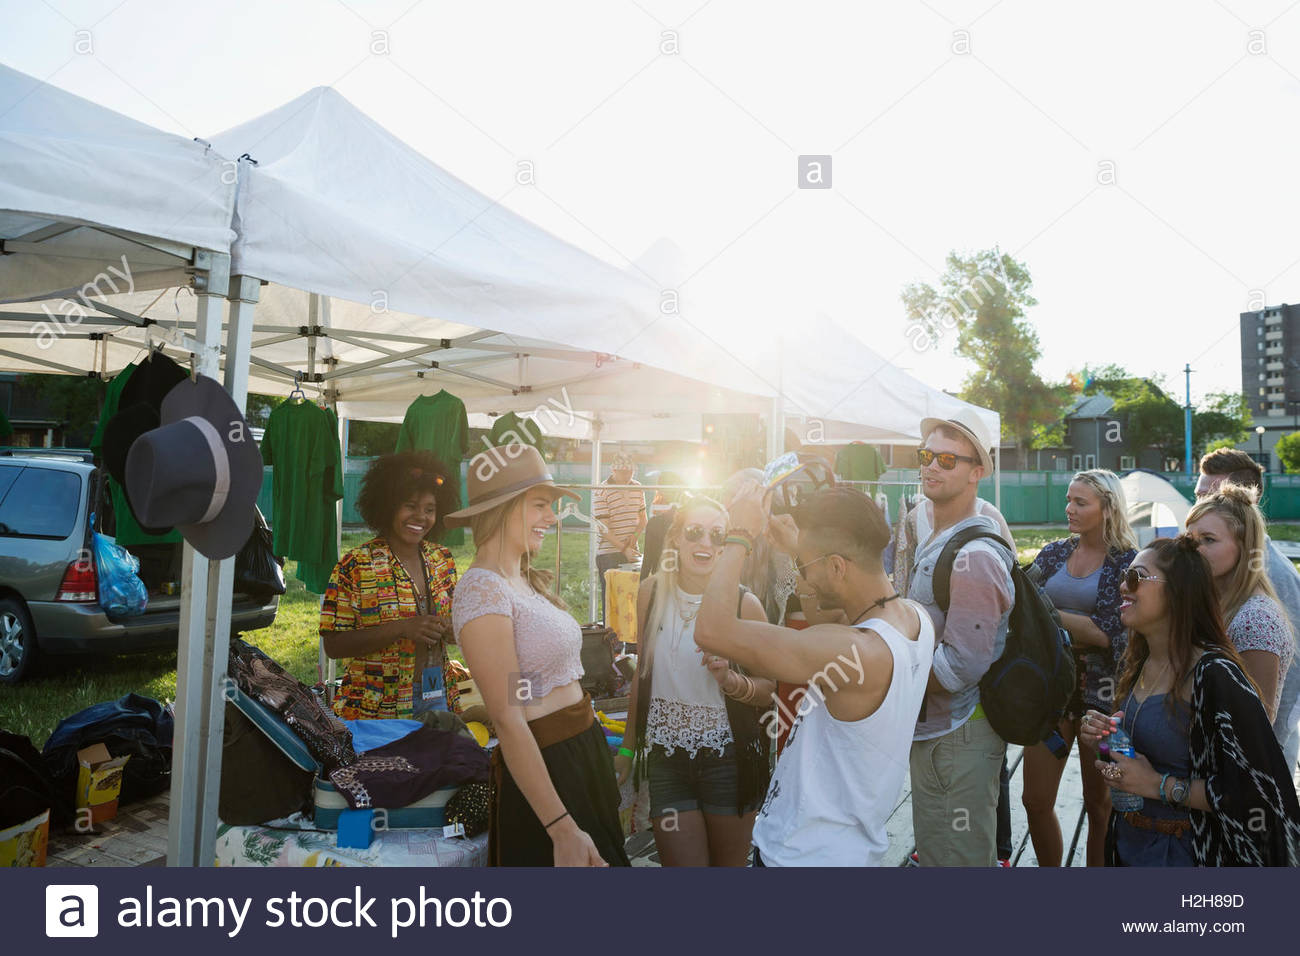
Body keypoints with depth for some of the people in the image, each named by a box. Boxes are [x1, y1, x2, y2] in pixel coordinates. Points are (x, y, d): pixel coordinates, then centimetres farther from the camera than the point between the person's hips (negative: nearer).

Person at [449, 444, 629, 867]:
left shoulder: (526, 582, 9)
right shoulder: (483, 588, -19)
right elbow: (508, 719, -22)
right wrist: (562, 828, -22)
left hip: (584, 753, 9)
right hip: (543, 768, -9)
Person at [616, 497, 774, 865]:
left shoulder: (744, 603, -9)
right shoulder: (651, 592, 0)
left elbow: (769, 690, -2)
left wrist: (729, 680, -22)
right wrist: (627, 746, 14)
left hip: (728, 759, -1)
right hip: (666, 757, 2)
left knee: (730, 862, 12)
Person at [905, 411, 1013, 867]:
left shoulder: (974, 556, -21)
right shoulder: (932, 545, 11)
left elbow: (961, 666, -23)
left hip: (961, 738, -9)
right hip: (928, 729, 9)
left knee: (962, 859, 4)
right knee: (932, 853, 21)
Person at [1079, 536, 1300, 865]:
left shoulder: (1216, 675, -23)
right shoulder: (1134, 663, 1)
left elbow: (1256, 794, -23)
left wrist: (1160, 785, -22)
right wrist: (1103, 738, -5)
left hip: (1184, 852, -7)